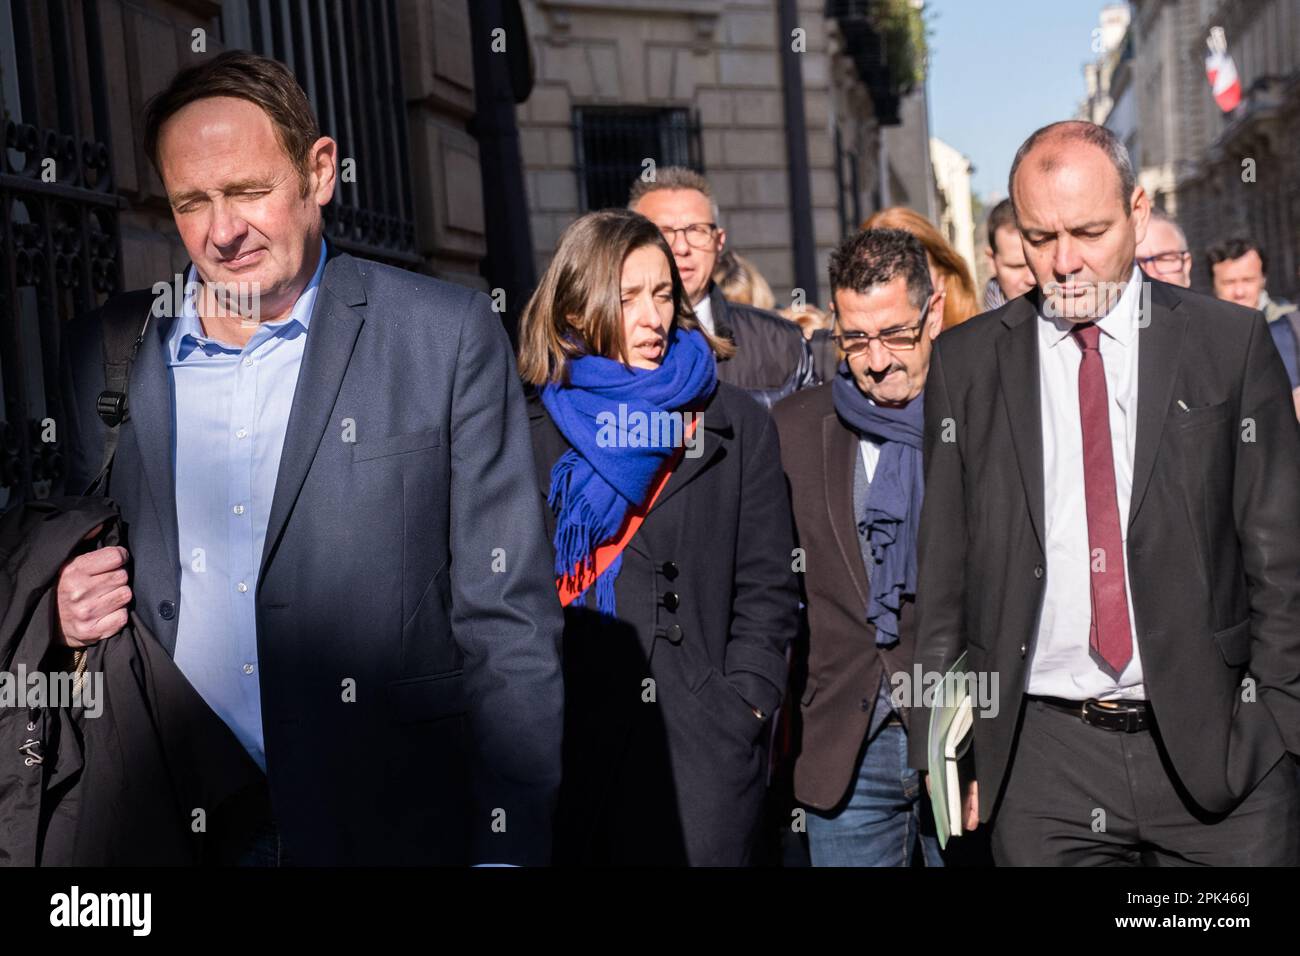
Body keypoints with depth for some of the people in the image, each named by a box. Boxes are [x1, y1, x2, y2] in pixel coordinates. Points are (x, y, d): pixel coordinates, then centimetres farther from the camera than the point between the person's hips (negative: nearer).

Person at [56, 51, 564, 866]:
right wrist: (75, 609, -7)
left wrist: (510, 845, -13)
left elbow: (507, 619, -8)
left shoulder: (449, 337, -7)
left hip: (391, 827, -3)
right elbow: (90, 570, 16)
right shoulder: (105, 352, 4)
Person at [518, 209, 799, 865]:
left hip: (702, 744, 0)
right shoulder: (534, 432, 8)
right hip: (567, 743, 1)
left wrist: (743, 706, -5)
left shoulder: (736, 425, 9)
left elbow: (765, 587, 6)